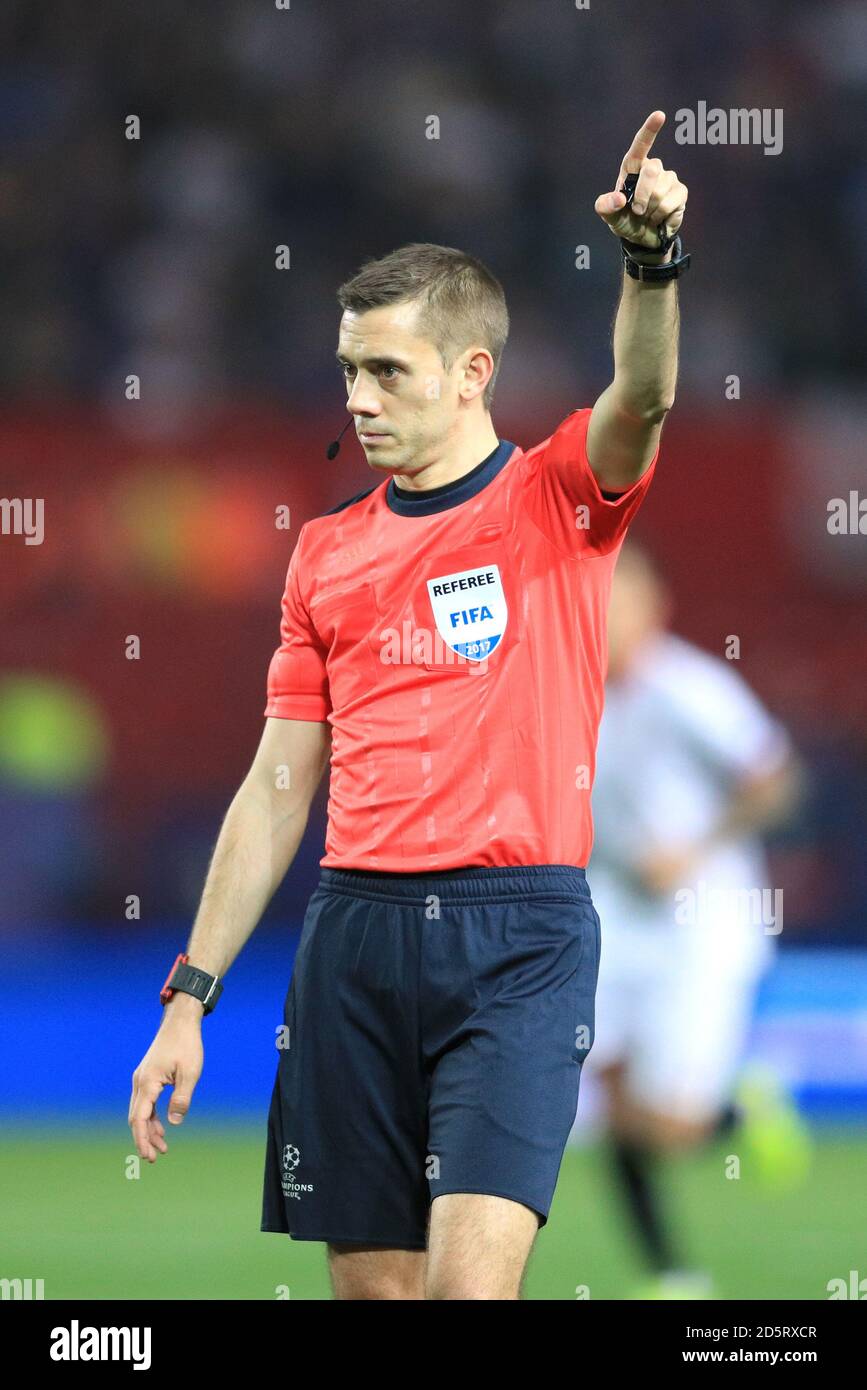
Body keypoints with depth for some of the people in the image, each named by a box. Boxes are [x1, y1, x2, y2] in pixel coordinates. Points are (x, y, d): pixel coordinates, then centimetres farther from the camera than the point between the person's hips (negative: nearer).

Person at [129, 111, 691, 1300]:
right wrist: (191, 993, 10)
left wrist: (652, 261, -39)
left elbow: (640, 401, -20)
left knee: (470, 1281, -17)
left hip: (518, 933, -4)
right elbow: (279, 789, 15)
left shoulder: (558, 499, 3)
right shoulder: (327, 551, 14)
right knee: (371, 1283, 5)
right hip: (357, 928, 4)